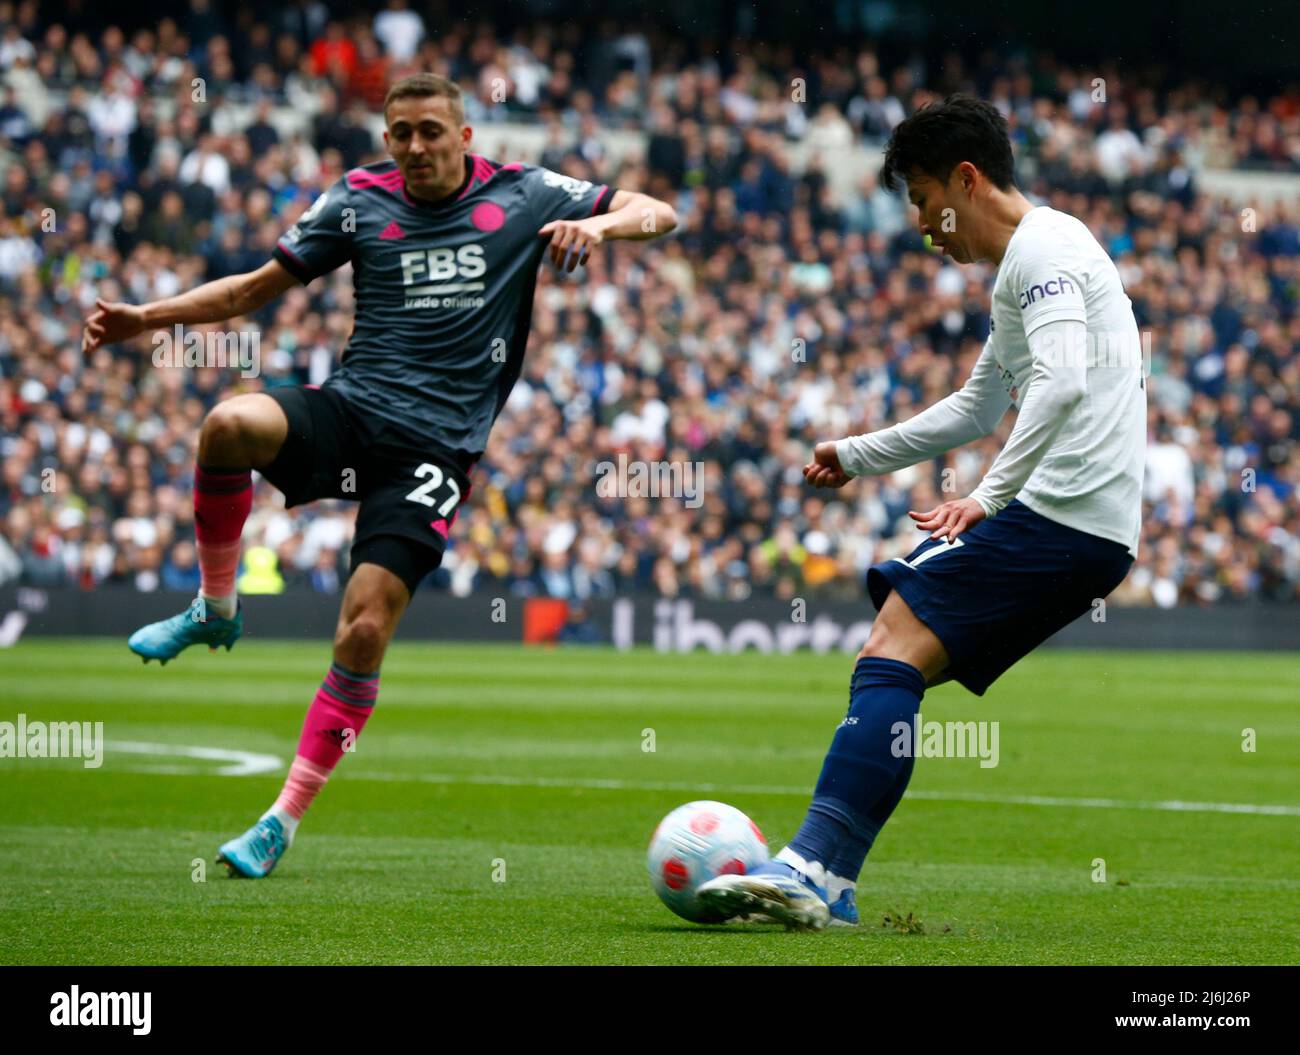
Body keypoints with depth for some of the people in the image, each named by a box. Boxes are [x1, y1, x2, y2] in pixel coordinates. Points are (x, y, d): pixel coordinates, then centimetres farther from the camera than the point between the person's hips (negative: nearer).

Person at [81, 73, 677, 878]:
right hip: (348, 410, 2)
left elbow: (658, 214, 10)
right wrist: (145, 318, 4)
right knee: (230, 425, -32)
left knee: (366, 628, -16)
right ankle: (216, 609, -6)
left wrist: (600, 224, -13)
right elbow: (255, 289, 15)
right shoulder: (359, 202, 9)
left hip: (435, 445, -1)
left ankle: (285, 819, -3)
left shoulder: (522, 197, 7)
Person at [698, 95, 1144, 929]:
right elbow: (979, 408, 40)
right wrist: (860, 455, 39)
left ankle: (812, 871, -26)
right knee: (899, 670, 8)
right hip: (1095, 532, 10)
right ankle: (824, 884, 4)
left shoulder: (1043, 247, -6)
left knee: (894, 650, -17)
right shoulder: (1029, 262, 27)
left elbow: (1061, 383, -23)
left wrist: (989, 498, -23)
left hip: (1060, 513, -10)